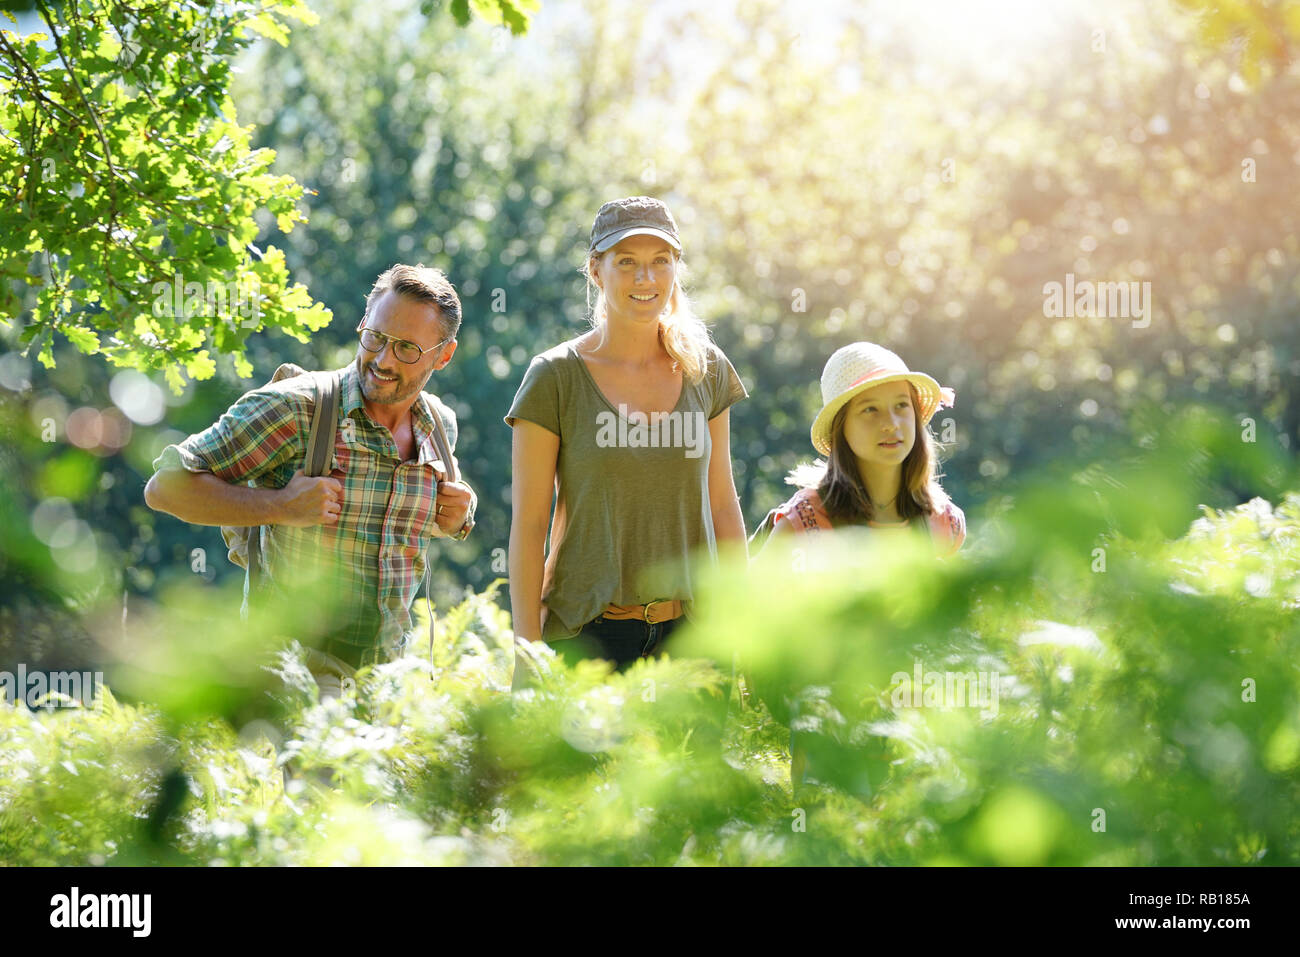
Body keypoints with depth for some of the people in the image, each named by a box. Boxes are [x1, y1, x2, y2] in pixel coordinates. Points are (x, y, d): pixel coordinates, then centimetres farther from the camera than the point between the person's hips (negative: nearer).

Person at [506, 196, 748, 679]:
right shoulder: (555, 378, -4)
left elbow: (723, 505, 12)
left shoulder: (706, 371, 7)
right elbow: (528, 526, -4)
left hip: (692, 631, 3)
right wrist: (528, 653, -8)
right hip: (587, 634, -3)